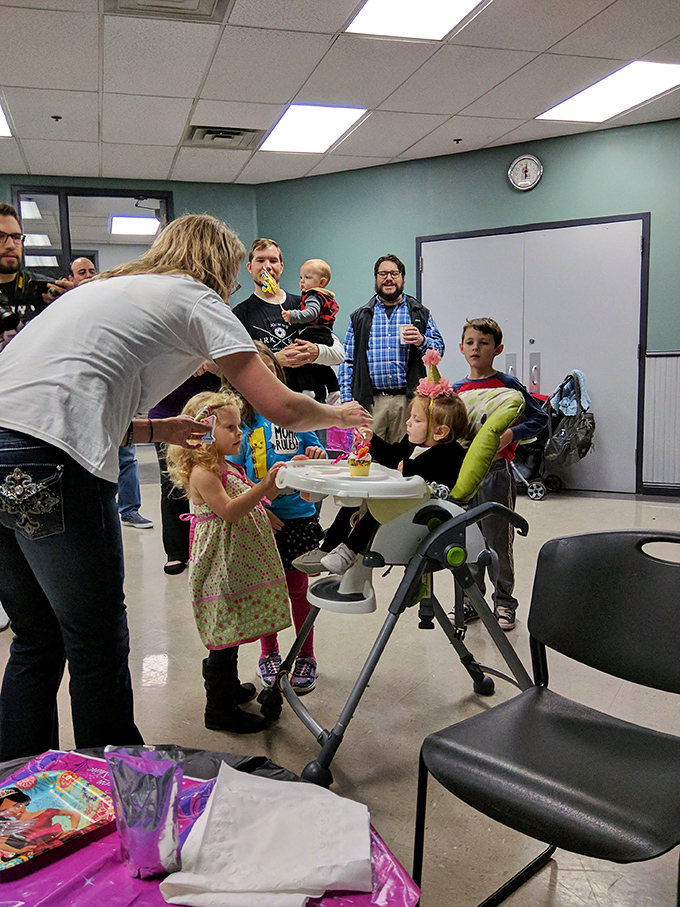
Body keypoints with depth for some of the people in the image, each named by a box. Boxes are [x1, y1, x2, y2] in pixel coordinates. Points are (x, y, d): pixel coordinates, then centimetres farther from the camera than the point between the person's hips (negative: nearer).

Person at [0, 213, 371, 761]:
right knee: (97, 646, 6)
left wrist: (155, 430, 27)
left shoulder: (110, 286, 29)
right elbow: (280, 408, 2)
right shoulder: (196, 298, 7)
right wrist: (337, 414, 22)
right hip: (48, 466, -8)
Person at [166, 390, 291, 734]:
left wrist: (278, 480, 8)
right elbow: (229, 511, -26)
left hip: (238, 561, 9)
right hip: (220, 565, -9)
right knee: (224, 633, -3)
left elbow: (254, 501, 21)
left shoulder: (229, 468, 13)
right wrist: (264, 486, -33)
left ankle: (228, 686, 37)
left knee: (231, 630, 20)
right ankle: (219, 711, 8)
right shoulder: (201, 472, -17)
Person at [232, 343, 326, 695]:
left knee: (297, 586, 9)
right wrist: (259, 510, -15)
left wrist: (316, 455, -9)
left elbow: (314, 450, 14)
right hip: (260, 519, -1)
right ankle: (269, 653, 31)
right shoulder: (240, 419, -3)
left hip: (299, 514, 1)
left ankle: (306, 656, 25)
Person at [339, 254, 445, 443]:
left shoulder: (420, 314, 14)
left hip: (407, 400, 0)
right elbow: (348, 360, 11)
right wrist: (347, 399, 1)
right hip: (370, 401, 0)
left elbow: (439, 349, 10)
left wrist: (421, 341, -12)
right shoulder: (360, 317, 14)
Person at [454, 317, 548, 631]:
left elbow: (539, 418, -6)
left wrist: (510, 435, -18)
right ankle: (470, 600, 24)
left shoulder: (508, 385, -5)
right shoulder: (456, 389, 9)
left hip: (496, 472, -4)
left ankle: (503, 602, 18)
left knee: (498, 540, 3)